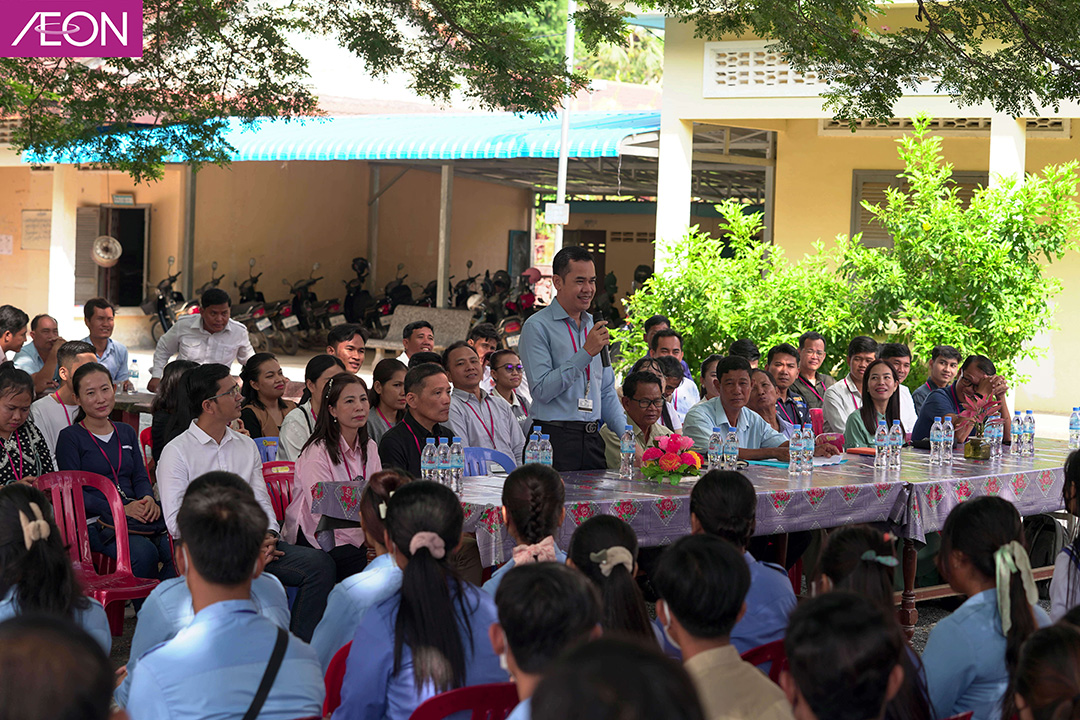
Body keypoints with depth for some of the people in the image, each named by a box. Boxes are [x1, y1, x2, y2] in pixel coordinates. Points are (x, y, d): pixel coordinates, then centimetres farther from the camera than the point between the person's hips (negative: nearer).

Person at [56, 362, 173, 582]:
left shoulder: (127, 432, 22)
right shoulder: (70, 437, 3)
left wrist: (148, 499, -7)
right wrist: (121, 509, -16)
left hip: (135, 513, 5)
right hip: (94, 521, -5)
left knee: (175, 548, -27)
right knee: (143, 552, -34)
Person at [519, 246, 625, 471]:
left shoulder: (594, 326, 16)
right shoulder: (537, 327, -6)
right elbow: (542, 389, -16)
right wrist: (586, 353, -18)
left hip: (592, 437, 6)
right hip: (555, 437, -6)